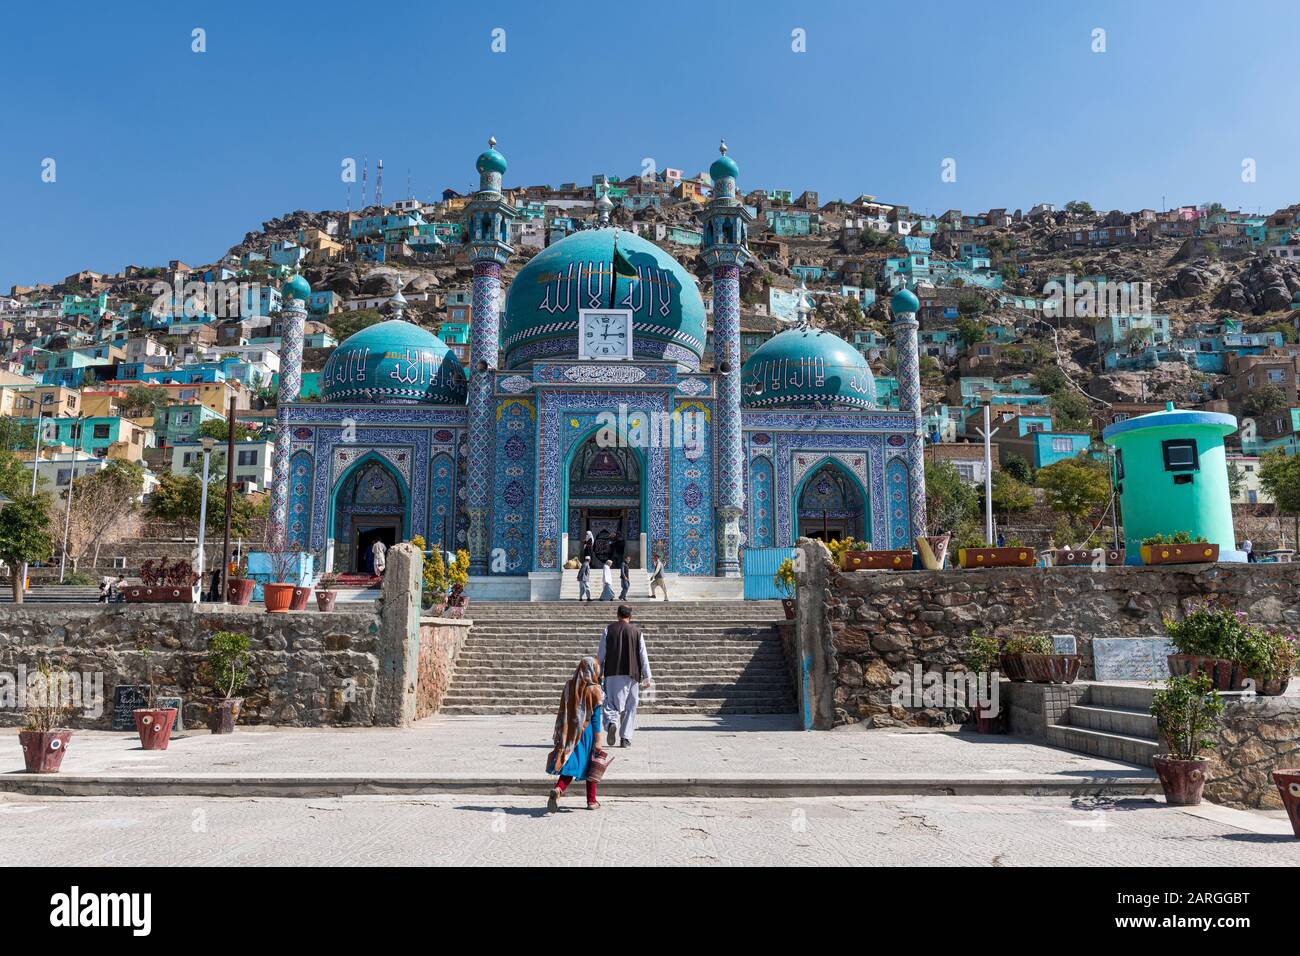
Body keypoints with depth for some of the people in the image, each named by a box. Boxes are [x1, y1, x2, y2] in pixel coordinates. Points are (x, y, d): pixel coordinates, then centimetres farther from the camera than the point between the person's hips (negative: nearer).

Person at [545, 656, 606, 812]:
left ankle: (557, 790, -21)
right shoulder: (594, 690, -10)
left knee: (571, 764, 5)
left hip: (569, 733, 3)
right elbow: (595, 718, -10)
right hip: (587, 731, -3)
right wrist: (597, 741, -6)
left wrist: (562, 735, 14)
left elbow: (562, 712, 6)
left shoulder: (569, 686, 1)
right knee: (591, 766, 12)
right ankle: (591, 801, 18)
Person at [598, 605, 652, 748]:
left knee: (611, 703, 6)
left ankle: (611, 722, -24)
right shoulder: (636, 631, 2)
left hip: (612, 673, 0)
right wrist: (647, 676, 7)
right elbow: (643, 656, 2)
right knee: (630, 707, 9)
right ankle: (625, 738, 7)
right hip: (631, 674, 0)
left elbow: (600, 654, 4)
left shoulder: (608, 629, 3)